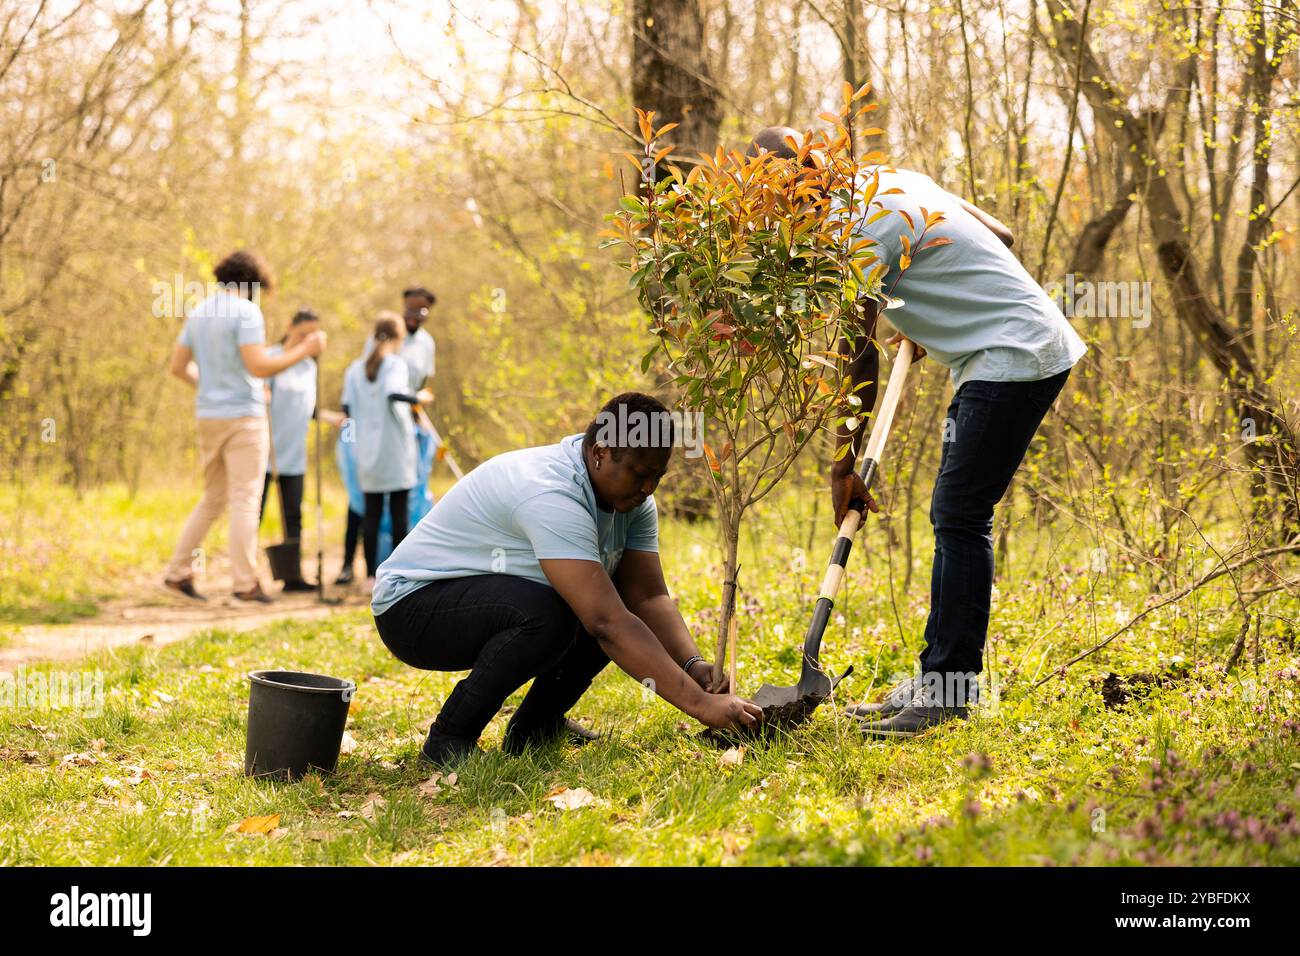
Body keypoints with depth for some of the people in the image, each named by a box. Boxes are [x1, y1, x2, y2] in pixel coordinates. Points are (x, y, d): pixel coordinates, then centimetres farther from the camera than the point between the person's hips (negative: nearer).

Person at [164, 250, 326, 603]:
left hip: (209, 415, 7)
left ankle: (178, 571, 14)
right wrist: (303, 350, -13)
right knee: (245, 499, -4)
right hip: (243, 415, -7)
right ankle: (245, 583, -4)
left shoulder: (199, 312, 12)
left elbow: (179, 366, 13)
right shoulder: (246, 312, -11)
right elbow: (258, 366, -21)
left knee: (213, 499, 16)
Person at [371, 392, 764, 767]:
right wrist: (699, 704, -40)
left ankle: (533, 727, 8)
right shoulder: (552, 496, -33)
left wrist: (693, 665, -27)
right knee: (545, 614, -35)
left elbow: (650, 597, -8)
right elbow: (607, 624, -39)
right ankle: (449, 738, -15)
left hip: (492, 600, 9)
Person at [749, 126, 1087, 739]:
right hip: (1019, 350, 10)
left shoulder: (853, 226, -15)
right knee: (954, 517, 10)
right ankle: (937, 681, 14)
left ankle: (951, 690, -8)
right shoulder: (892, 181, 14)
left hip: (1014, 359, -10)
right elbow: (1000, 236, 20)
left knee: (959, 519, -10)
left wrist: (843, 463, -7)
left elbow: (858, 352, -14)